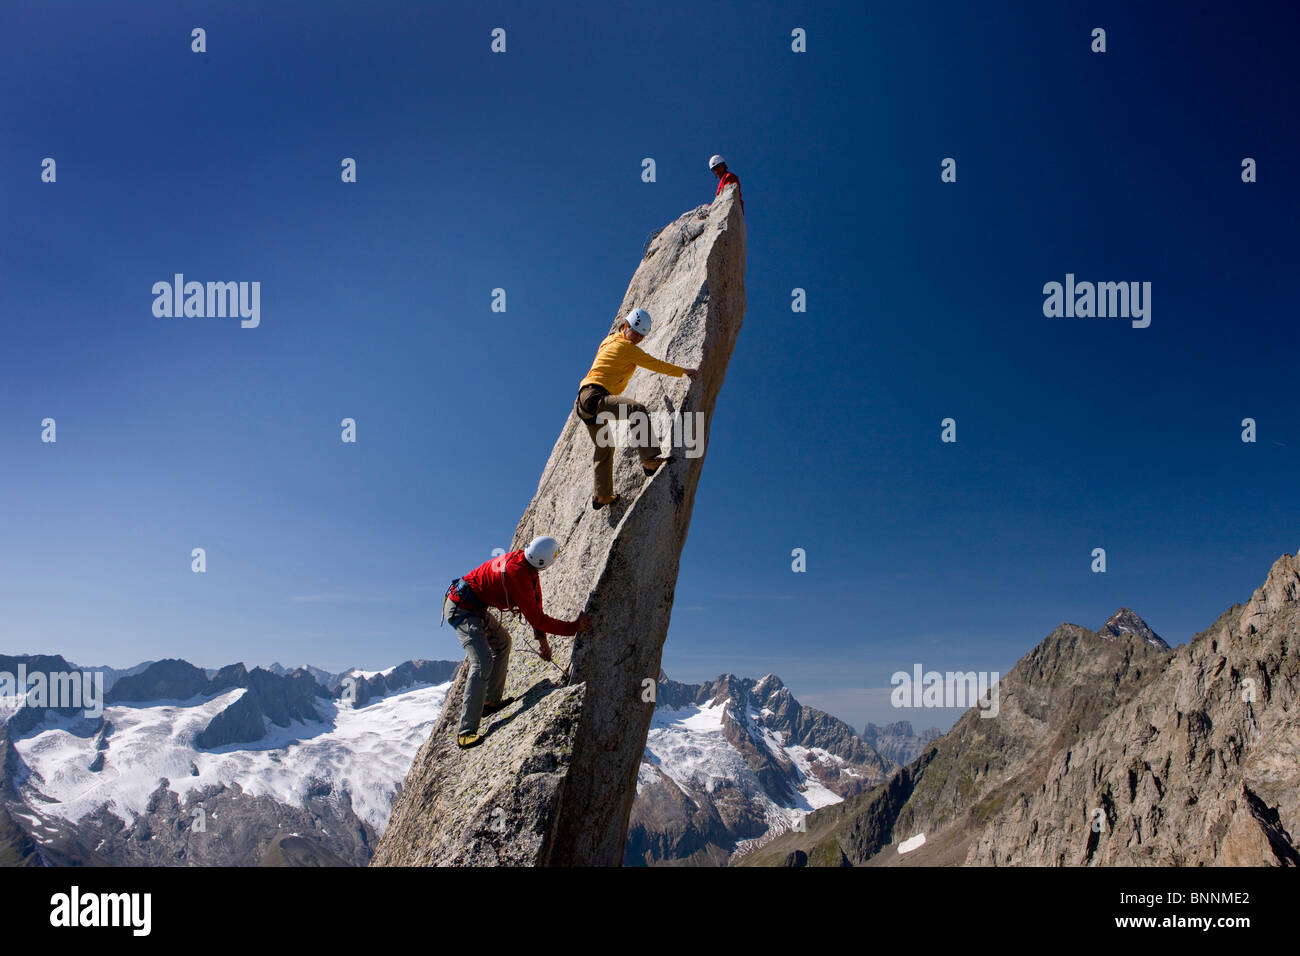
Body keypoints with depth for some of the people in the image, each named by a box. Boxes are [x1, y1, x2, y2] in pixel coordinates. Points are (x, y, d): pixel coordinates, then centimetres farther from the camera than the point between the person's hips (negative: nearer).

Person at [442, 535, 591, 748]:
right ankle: (466, 730, -19)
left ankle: (491, 701, 31)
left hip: (476, 608, 11)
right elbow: (535, 617, -26)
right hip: (462, 609, -11)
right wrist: (574, 627, -20)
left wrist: (541, 638, 7)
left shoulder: (527, 565, -1)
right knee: (483, 664, -20)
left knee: (502, 641, 26)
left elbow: (535, 605, 9)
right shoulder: (517, 574, -30)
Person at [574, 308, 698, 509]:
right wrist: (684, 371, 12)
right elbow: (655, 364, 1)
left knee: (604, 447, 19)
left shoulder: (609, 340, 23)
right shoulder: (626, 347, -4)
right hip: (594, 396, -10)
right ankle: (650, 460, -40)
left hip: (584, 403, 10)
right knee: (637, 409, -30)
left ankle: (602, 495, 27)